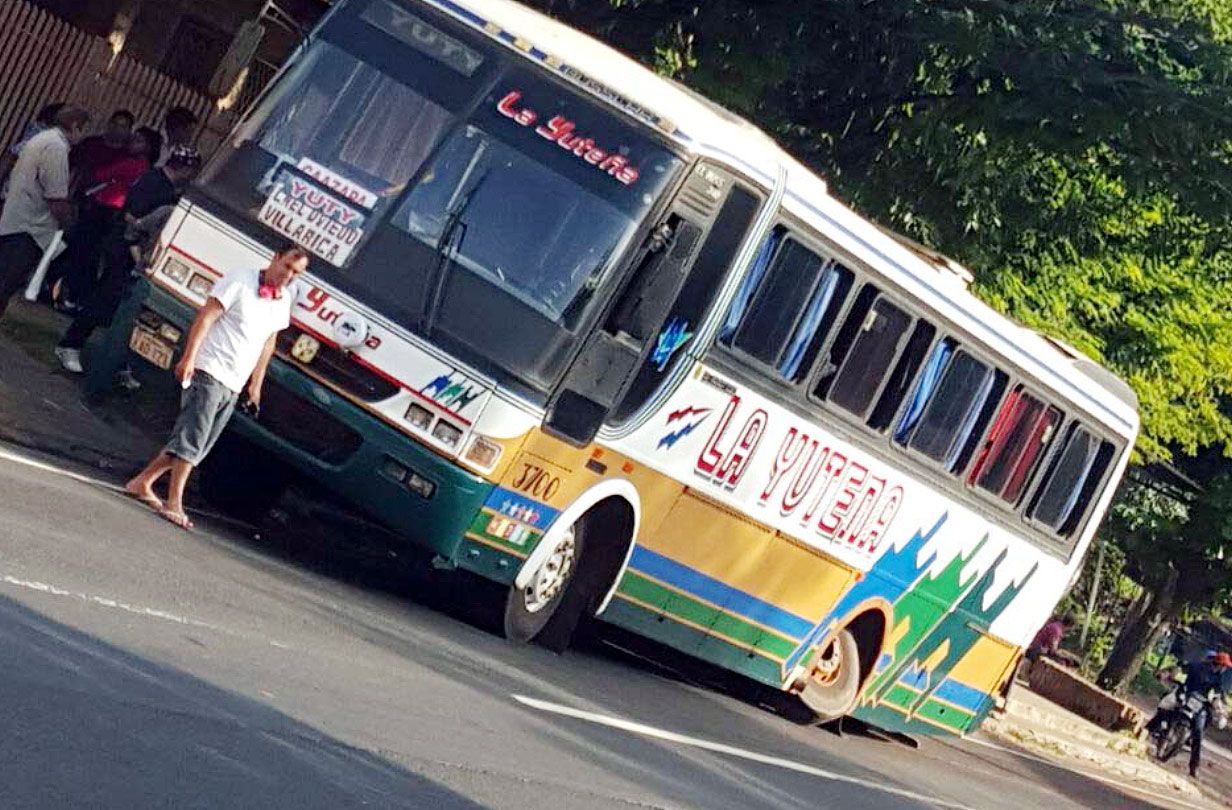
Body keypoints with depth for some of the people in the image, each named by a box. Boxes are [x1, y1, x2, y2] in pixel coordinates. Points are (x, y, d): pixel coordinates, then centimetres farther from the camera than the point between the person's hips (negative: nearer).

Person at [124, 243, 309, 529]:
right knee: (192, 438, -12)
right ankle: (174, 503, -12)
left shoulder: (284, 300, 11)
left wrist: (256, 383, 19)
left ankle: (142, 483, 19)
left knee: (195, 444, 10)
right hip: (209, 372, -7)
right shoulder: (241, 280, -9)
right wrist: (189, 358, -19)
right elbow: (206, 316, -12)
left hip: (234, 386, 7)